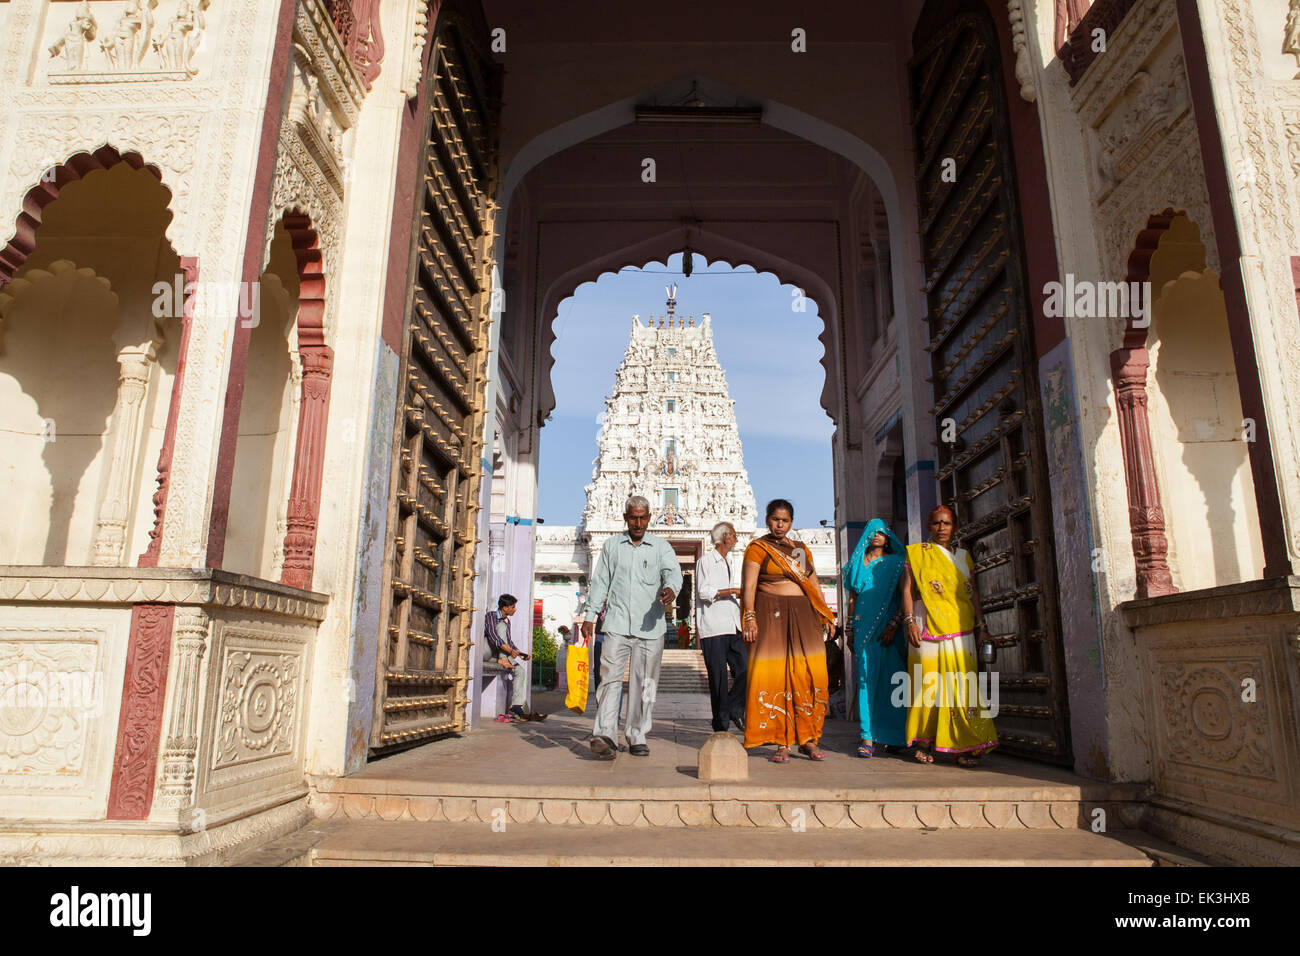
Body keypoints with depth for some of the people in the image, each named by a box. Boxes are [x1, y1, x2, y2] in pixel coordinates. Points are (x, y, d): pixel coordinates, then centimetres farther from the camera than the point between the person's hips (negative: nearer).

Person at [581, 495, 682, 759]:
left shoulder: (661, 547, 7)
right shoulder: (611, 545, 12)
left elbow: (673, 571, -10)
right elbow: (600, 581, 14)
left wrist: (671, 589, -33)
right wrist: (590, 616, 8)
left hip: (650, 626, 0)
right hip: (617, 624, 0)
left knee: (644, 685, 4)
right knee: (610, 677, -12)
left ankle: (638, 738, 15)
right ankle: (604, 735, -17)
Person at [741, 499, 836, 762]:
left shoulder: (802, 549, 18)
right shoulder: (757, 548, 3)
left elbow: (814, 585, 20)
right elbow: (749, 586, -6)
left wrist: (826, 614, 8)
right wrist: (750, 617, -17)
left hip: (804, 617, 4)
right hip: (771, 616, -4)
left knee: (809, 677, -1)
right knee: (775, 678, -5)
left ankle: (808, 740, 10)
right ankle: (782, 743, 2)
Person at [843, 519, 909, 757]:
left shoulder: (897, 563, 6)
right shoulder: (857, 563, 15)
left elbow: (906, 597, -2)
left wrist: (894, 625, -13)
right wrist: (850, 630, 10)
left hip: (889, 628, -1)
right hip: (864, 627, 1)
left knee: (890, 680, 0)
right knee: (867, 677, -6)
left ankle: (892, 735, 12)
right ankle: (868, 737, -8)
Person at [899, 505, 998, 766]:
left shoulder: (963, 556, 18)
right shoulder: (916, 553, 8)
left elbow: (973, 594, 17)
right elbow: (906, 589, 2)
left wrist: (981, 625, 8)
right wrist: (910, 622, -8)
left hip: (960, 628, 3)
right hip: (927, 625, -3)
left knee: (962, 684, -5)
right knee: (928, 683, -4)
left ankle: (965, 746, -3)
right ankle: (924, 743, 5)